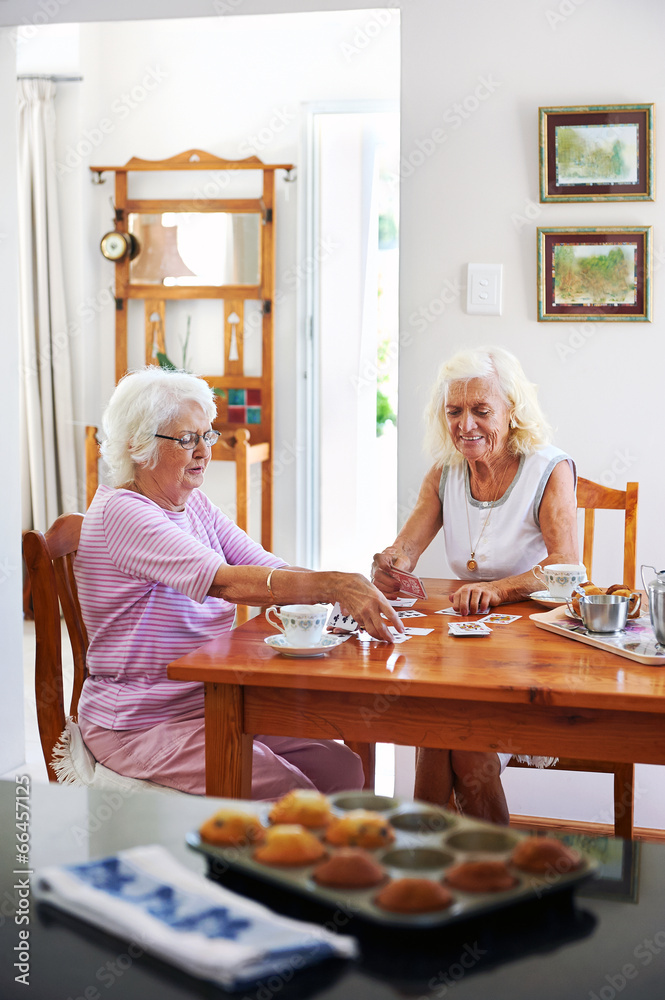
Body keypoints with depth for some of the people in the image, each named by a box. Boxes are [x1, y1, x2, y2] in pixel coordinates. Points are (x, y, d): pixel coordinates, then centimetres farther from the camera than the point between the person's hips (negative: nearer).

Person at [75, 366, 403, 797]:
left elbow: (268, 567, -1)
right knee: (289, 794, -20)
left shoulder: (196, 505, 11)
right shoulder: (121, 512, -17)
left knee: (342, 768, -4)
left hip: (211, 704, 8)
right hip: (140, 724, -8)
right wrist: (335, 586, -40)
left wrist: (362, 588, -19)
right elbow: (224, 581, -31)